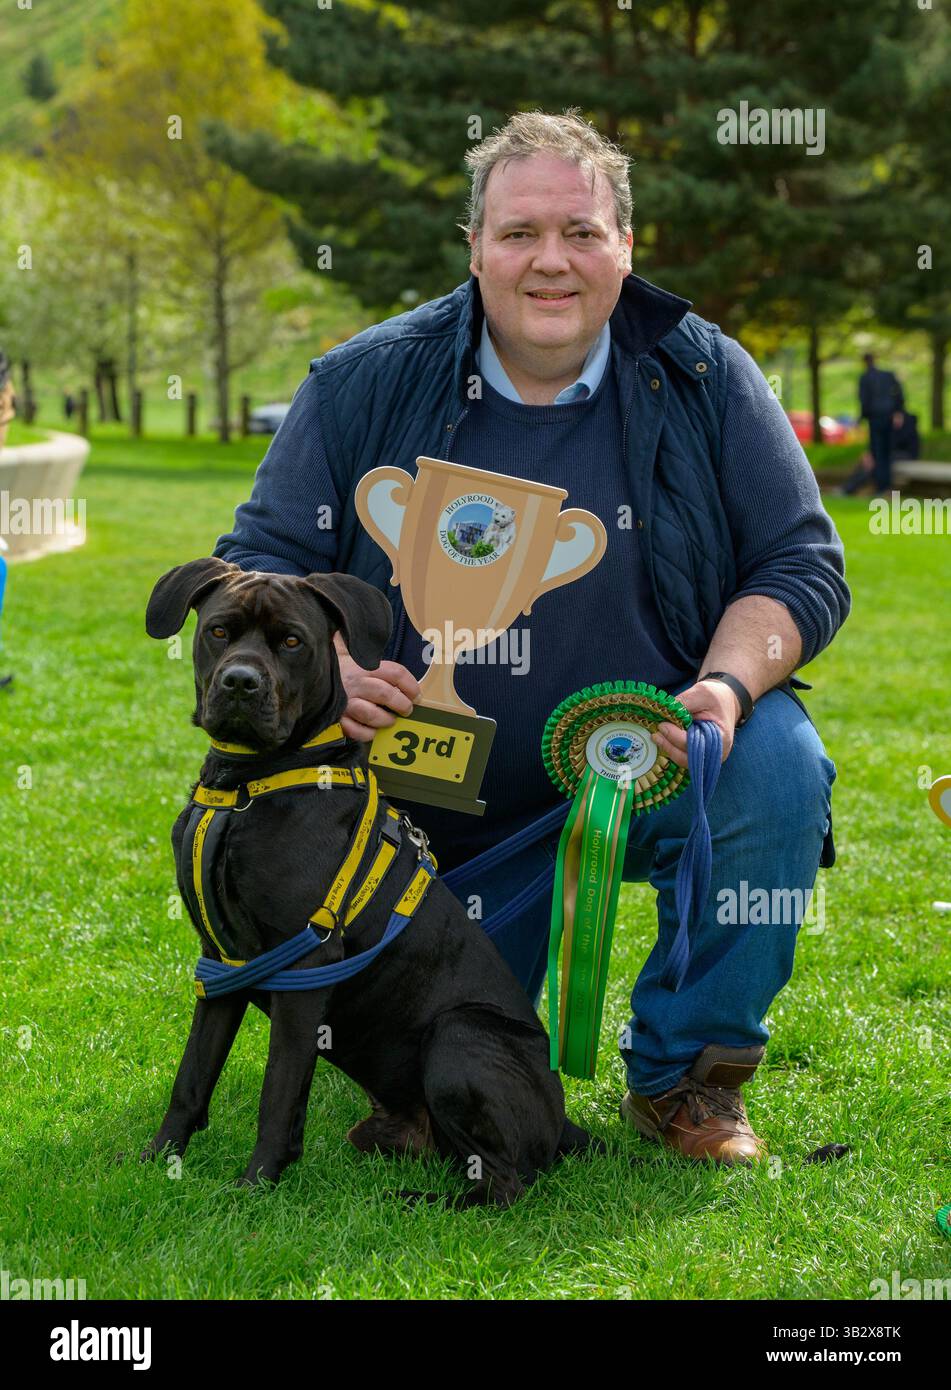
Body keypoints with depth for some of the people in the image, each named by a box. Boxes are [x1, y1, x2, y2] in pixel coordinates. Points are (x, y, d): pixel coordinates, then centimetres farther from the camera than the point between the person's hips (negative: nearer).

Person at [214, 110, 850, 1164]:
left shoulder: (704, 378, -5)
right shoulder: (368, 383, -4)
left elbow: (802, 563, -2)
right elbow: (258, 562, -1)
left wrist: (729, 685, -23)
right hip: (451, 800, 1)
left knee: (779, 765, -31)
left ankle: (686, 1074, -9)